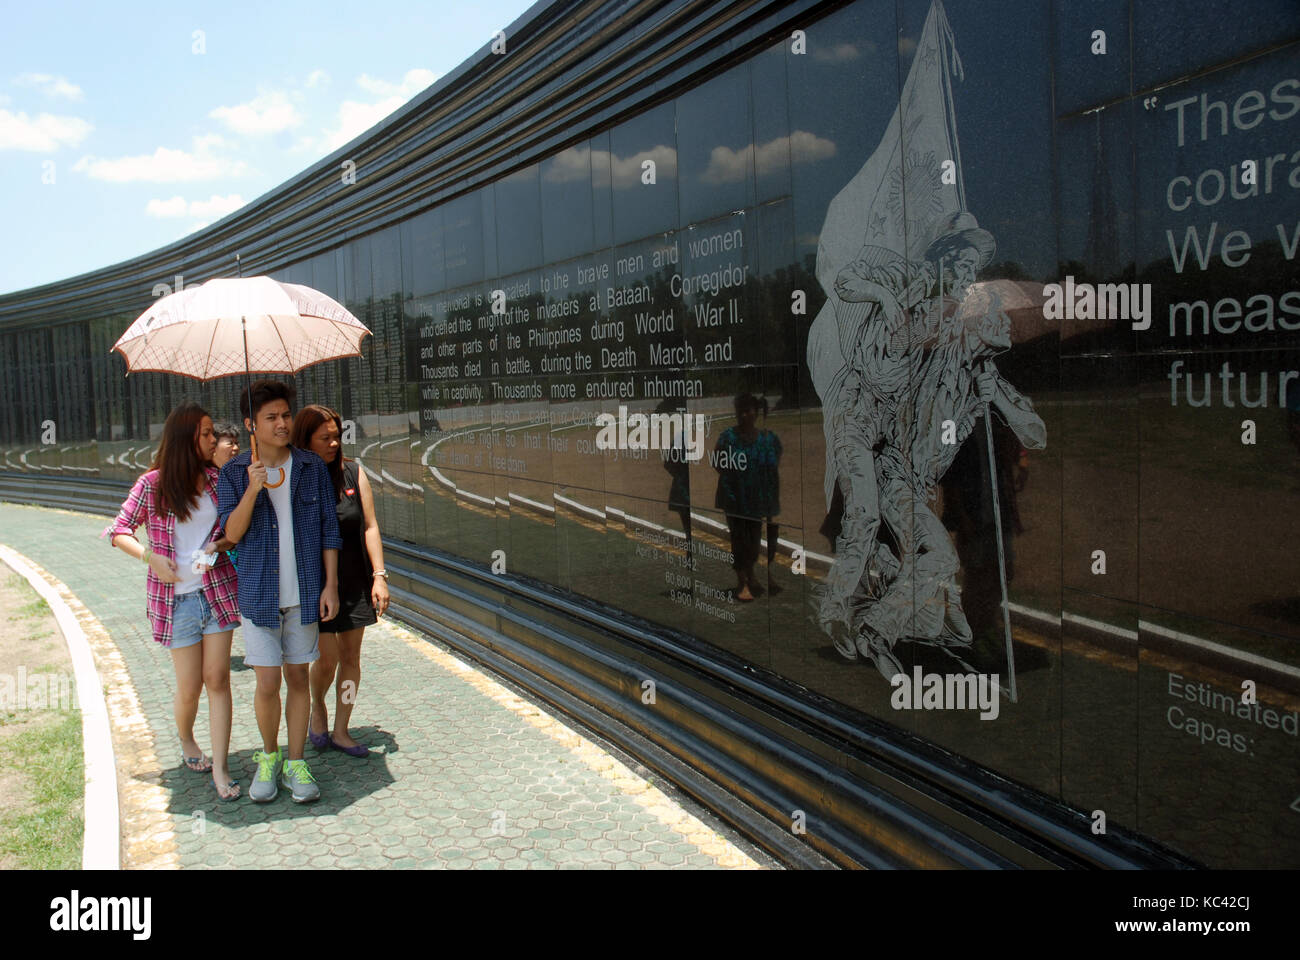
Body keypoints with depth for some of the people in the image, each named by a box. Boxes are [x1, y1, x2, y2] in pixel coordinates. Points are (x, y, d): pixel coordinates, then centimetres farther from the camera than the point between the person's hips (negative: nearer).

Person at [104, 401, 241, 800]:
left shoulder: (216, 479, 3)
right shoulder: (152, 484, -5)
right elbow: (118, 531, 2)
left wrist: (220, 544, -11)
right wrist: (150, 556, -13)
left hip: (218, 591, 2)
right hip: (176, 597, -2)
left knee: (218, 678, -2)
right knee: (190, 685, 5)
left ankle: (220, 769, 3)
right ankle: (186, 741, 36)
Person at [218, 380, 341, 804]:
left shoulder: (313, 467, 0)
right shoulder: (233, 474, -2)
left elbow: (329, 530, 3)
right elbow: (232, 532, -10)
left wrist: (331, 586, -1)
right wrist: (252, 490, -25)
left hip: (304, 594, 1)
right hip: (259, 594, -1)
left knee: (298, 678, 8)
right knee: (268, 684, -2)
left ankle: (296, 765, 21)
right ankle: (268, 757, 23)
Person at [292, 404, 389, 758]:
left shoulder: (353, 473, 0)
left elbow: (370, 526, 2)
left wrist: (379, 576, -4)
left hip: (354, 582, 3)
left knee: (351, 655, 8)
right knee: (327, 657, -4)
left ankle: (341, 731, 22)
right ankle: (317, 708, 29)